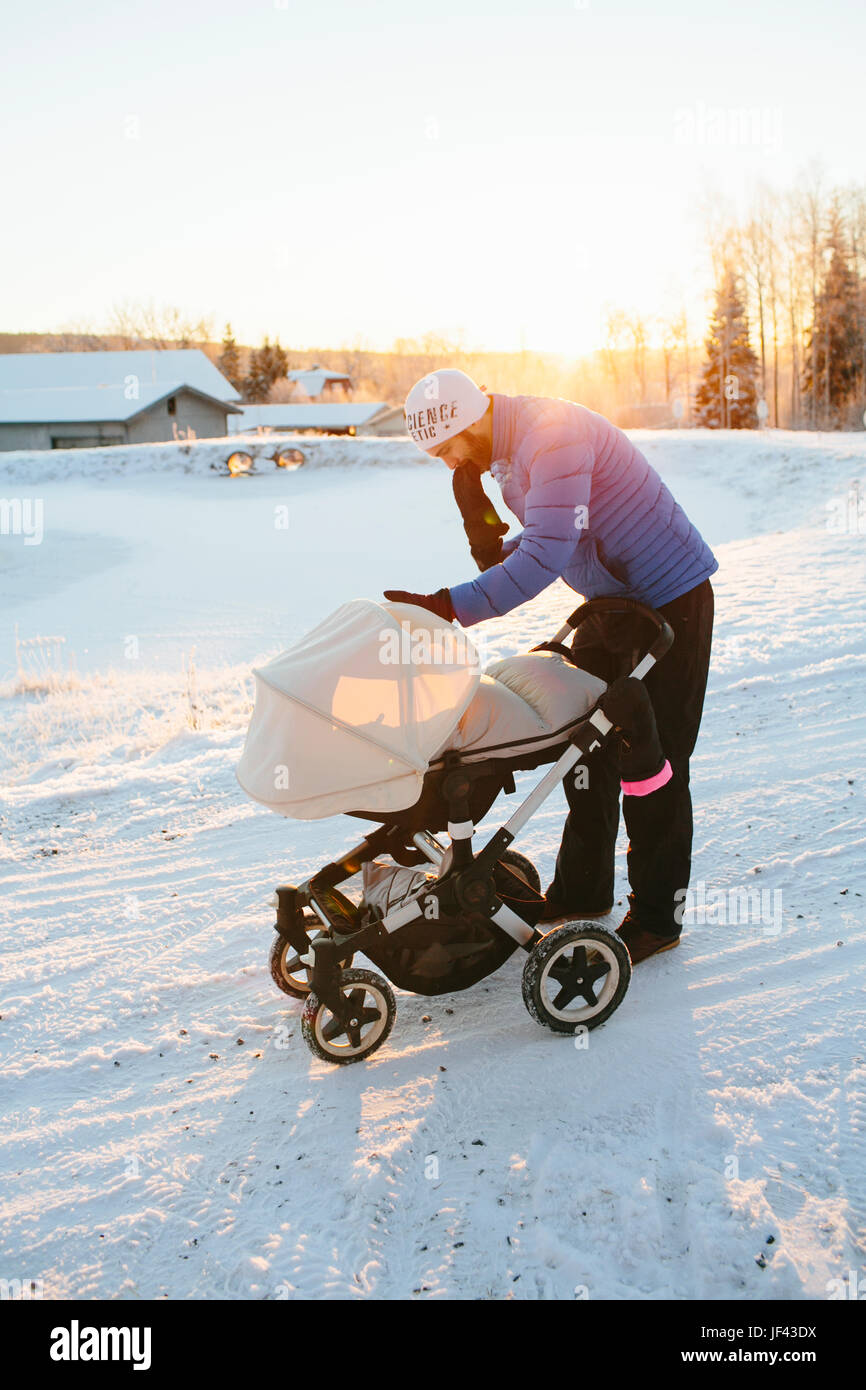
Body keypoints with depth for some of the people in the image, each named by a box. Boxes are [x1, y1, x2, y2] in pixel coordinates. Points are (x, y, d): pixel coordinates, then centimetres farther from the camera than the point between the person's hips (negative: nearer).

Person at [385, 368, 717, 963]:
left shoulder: (553, 436, -25)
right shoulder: (504, 451, 5)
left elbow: (547, 556, -34)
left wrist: (451, 605, -37)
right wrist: (495, 546, -9)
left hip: (671, 600, -9)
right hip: (611, 601, 9)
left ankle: (657, 917, 10)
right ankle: (583, 891, 26)